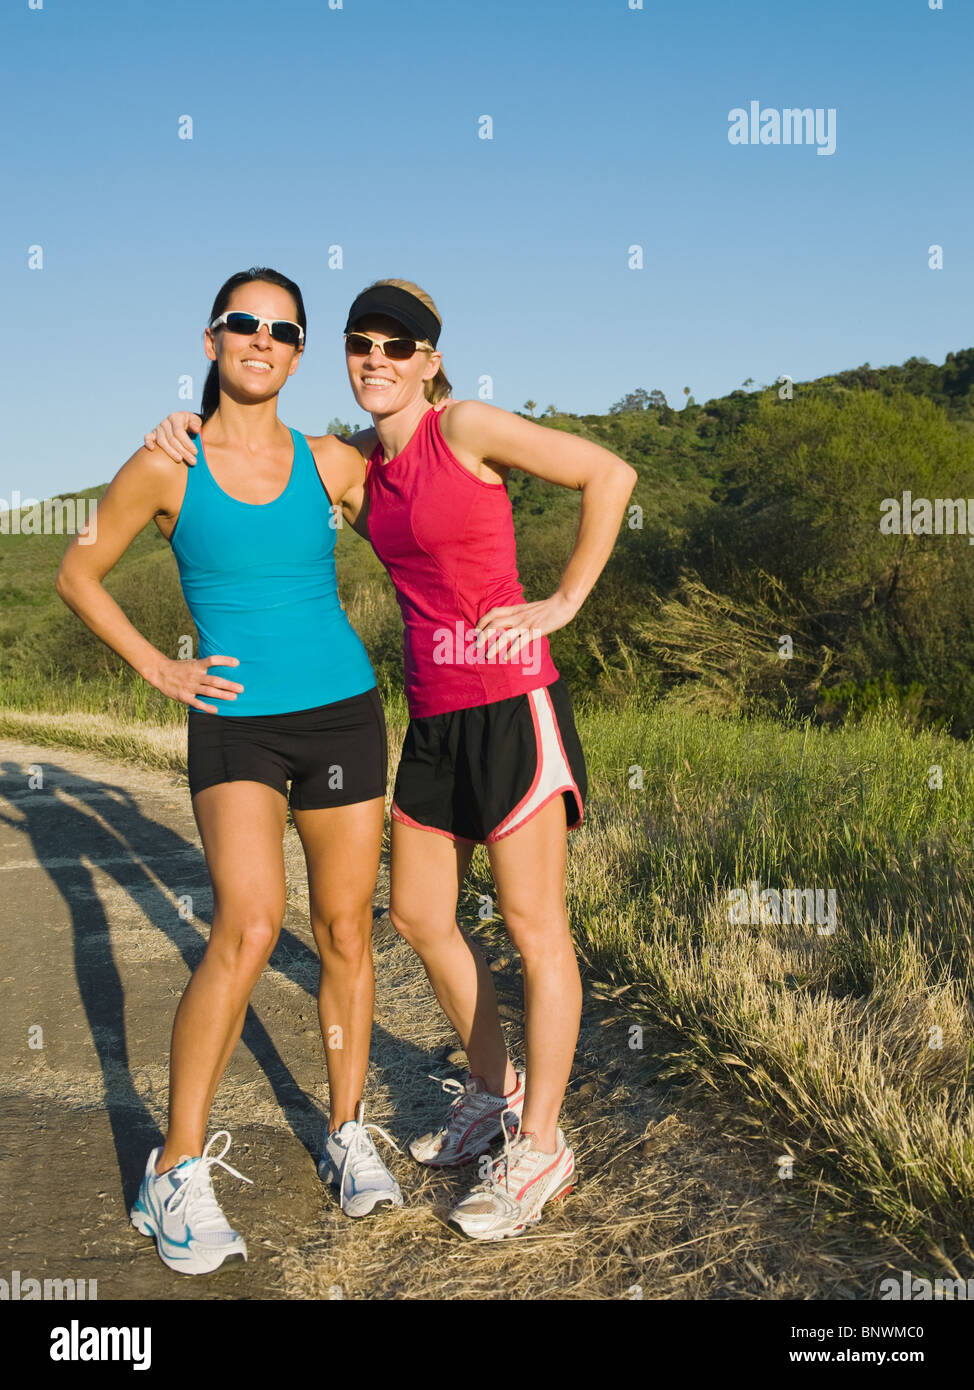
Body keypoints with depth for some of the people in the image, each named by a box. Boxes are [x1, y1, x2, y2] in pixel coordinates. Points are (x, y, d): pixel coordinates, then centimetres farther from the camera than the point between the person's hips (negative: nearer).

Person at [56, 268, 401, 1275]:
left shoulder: (328, 463, 4)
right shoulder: (166, 467, -2)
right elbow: (78, 575, 8)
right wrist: (158, 670, 1)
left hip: (341, 711, 3)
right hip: (235, 723, -3)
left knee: (345, 931, 8)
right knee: (250, 925, -20)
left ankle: (347, 1134, 27)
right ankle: (179, 1170, -5)